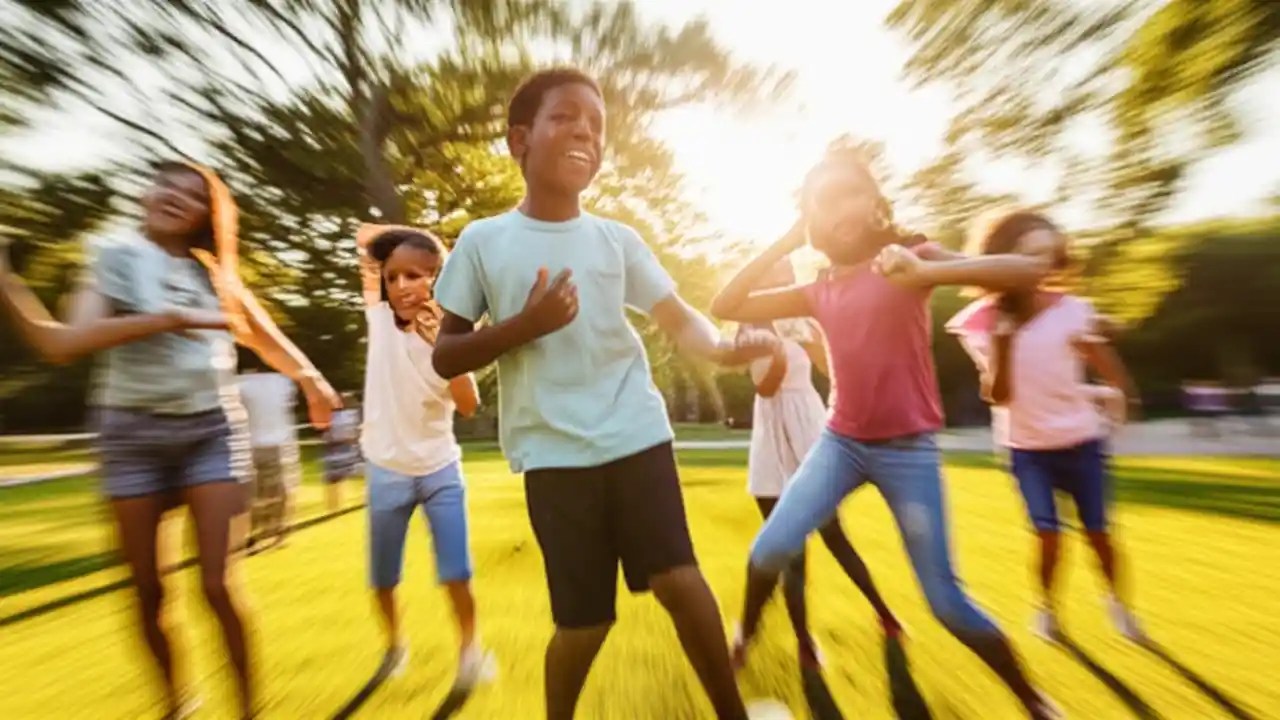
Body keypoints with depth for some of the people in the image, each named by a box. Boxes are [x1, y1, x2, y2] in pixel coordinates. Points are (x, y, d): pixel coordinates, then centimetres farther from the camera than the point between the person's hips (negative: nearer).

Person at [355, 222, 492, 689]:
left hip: (440, 470, -1)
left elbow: (469, 406, -20)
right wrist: (424, 237, -5)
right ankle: (395, 643, 45)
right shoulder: (380, 320, -5)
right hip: (386, 471, 2)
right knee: (383, 578, 17)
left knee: (456, 573, 2)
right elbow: (364, 238, -2)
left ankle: (469, 646, 27)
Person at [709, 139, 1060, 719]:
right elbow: (724, 307, 1)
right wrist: (783, 242, -2)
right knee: (770, 549, -10)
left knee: (946, 602, 4)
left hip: (908, 450, -2)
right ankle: (741, 643, 19)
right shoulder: (818, 293, 4)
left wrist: (926, 272, -32)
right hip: (840, 442, 3)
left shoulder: (910, 256, -5)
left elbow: (1030, 269, -15)